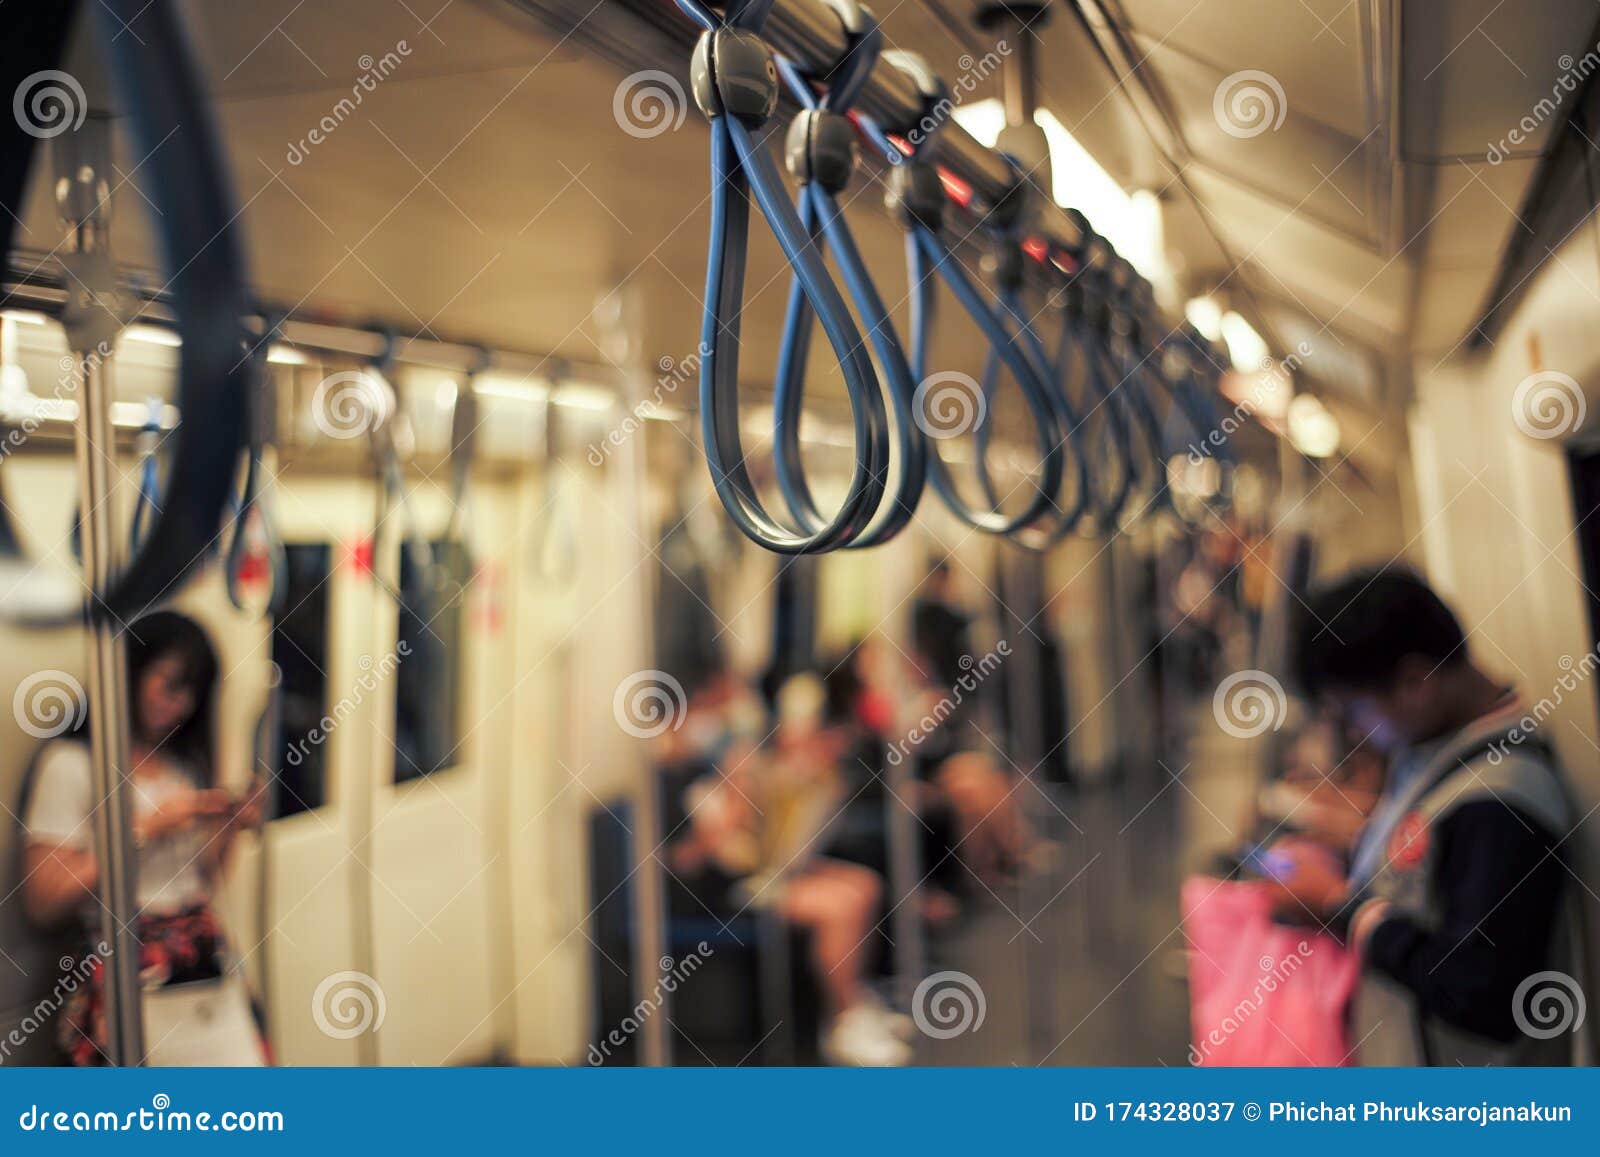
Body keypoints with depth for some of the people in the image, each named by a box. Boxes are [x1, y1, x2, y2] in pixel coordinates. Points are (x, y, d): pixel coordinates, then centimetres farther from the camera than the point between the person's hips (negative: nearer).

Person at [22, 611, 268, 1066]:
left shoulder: (188, 763, 14)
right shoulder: (71, 764, -5)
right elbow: (43, 903, -12)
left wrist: (229, 828, 0)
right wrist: (146, 829, -14)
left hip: (211, 972, 6)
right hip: (133, 980, -6)